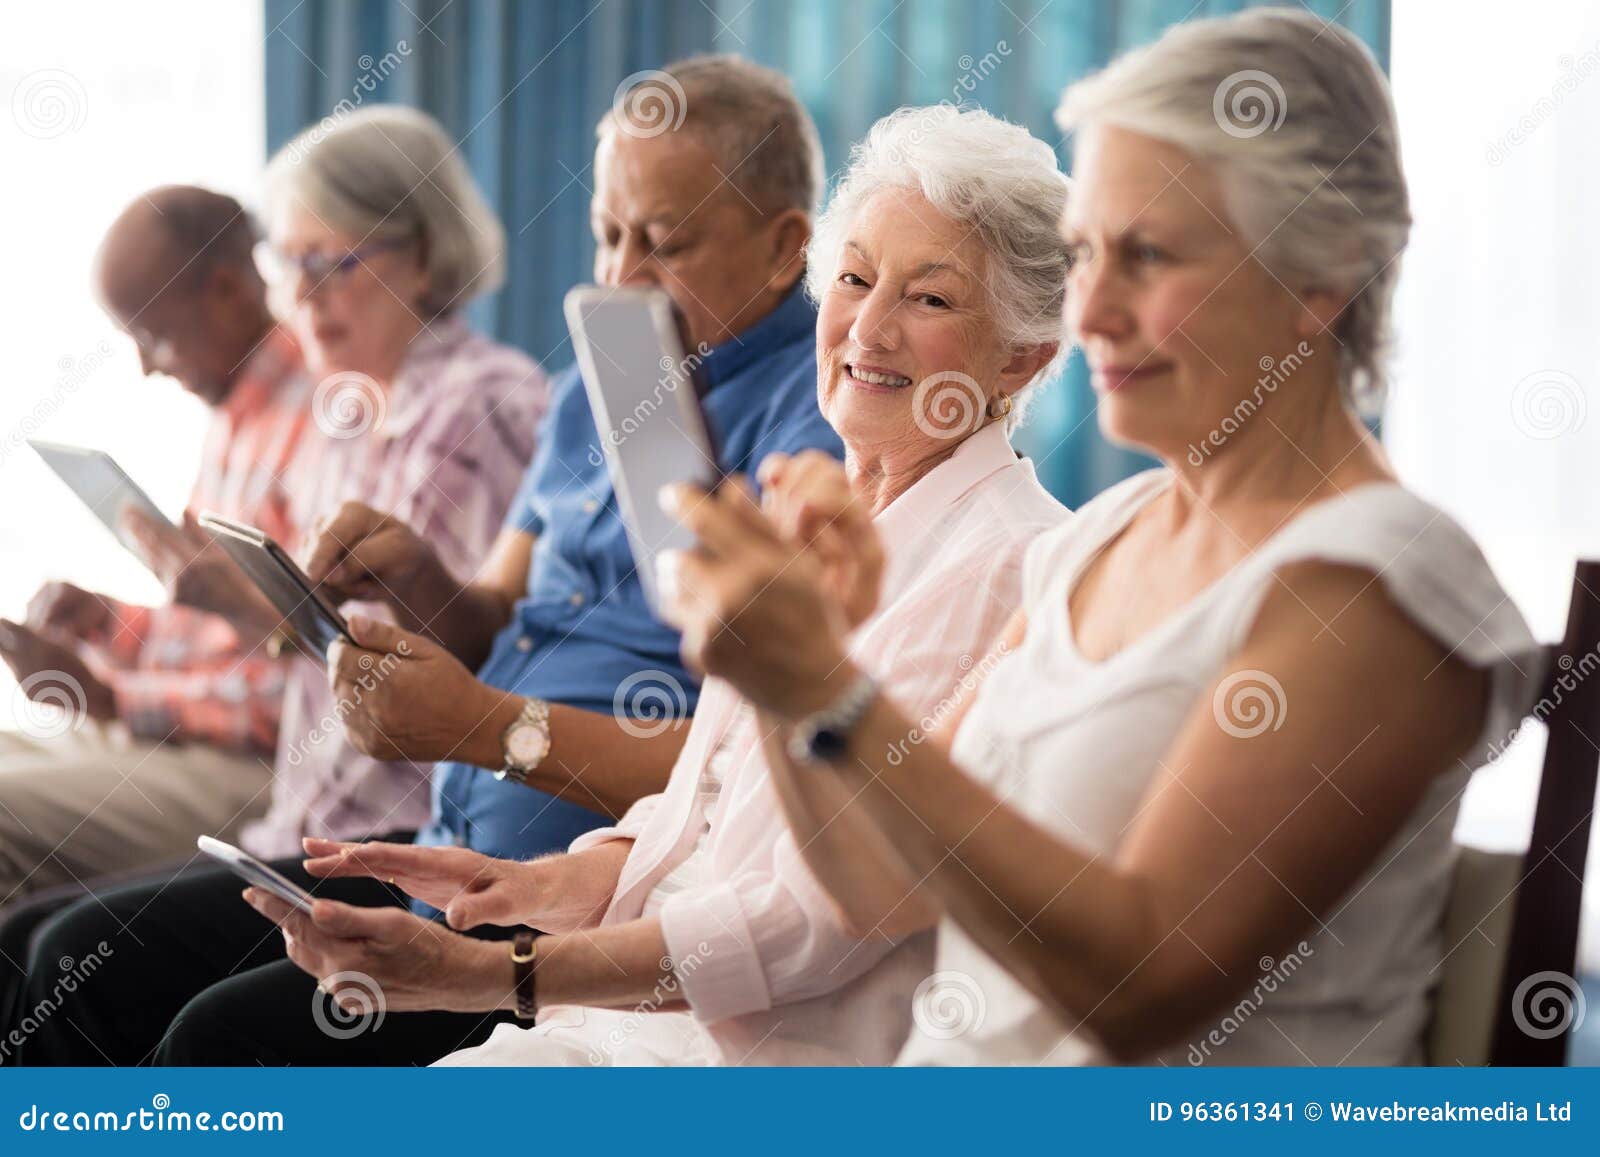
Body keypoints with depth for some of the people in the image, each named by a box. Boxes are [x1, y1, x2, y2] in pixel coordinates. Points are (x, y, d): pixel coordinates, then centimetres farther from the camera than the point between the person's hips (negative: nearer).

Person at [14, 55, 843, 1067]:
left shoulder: (817, 423, -12)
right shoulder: (593, 394, 18)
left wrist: (486, 724, -19)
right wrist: (422, 586, 1)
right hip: (452, 858, 9)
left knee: (231, 1038, -25)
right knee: (81, 960, 2)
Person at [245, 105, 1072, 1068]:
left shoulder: (1005, 570, -13)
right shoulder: (799, 517, 16)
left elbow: (816, 925, -17)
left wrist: (491, 975, -19)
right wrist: (528, 884, -1)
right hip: (648, 1026, 8)